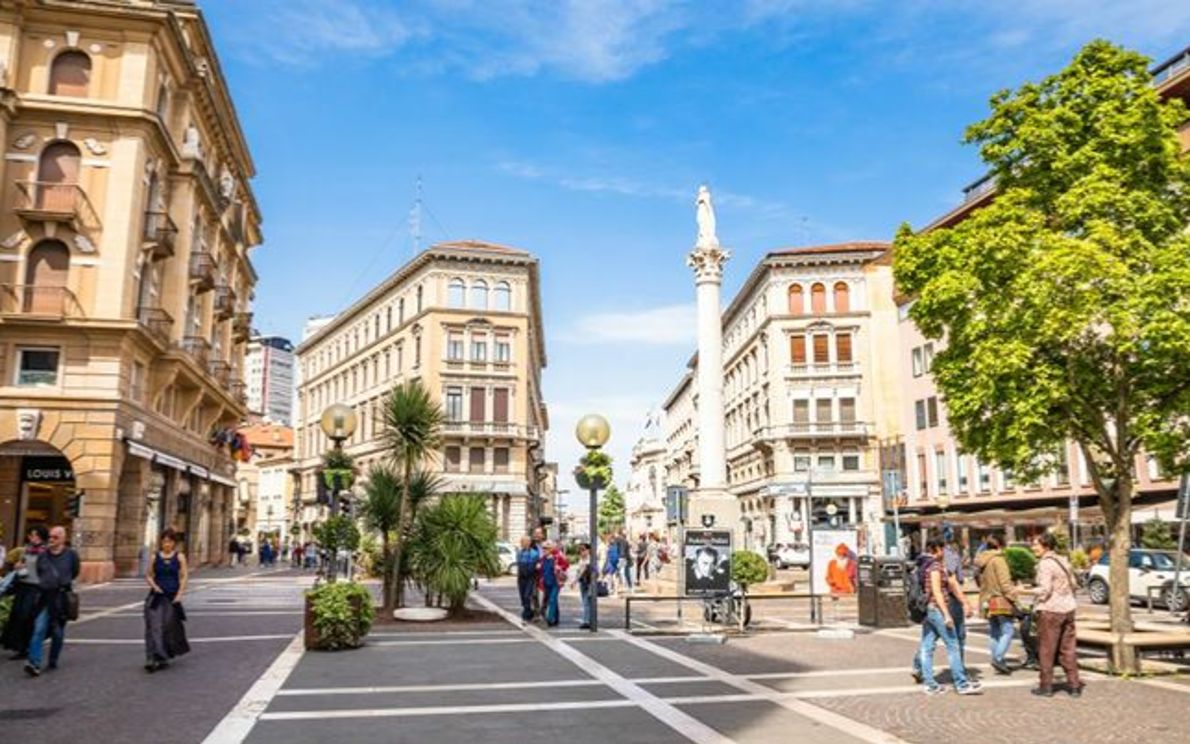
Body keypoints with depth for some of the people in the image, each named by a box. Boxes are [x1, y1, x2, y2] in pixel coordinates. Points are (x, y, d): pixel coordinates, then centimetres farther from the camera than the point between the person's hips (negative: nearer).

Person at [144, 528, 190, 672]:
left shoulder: (179, 557, 1)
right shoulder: (155, 557, 4)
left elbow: (184, 576, -2)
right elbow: (148, 575, 9)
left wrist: (179, 594, -9)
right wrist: (154, 585, -10)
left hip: (172, 597, 0)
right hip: (157, 596, 1)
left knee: (171, 626, 5)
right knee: (154, 626, -9)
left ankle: (163, 658, 27)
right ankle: (153, 659, -11)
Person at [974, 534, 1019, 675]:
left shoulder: (981, 562, 13)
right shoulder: (998, 560, -12)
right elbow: (1005, 582, -17)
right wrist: (1013, 598, -15)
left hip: (987, 602, 8)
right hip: (1001, 601, -8)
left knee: (994, 633, 13)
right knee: (1007, 631, -6)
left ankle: (997, 659, 15)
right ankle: (998, 658, -16)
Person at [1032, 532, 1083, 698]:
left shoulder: (1045, 563, -14)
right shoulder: (1063, 561, 12)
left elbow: (1045, 589, -19)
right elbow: (1073, 584, 15)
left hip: (1050, 610, -8)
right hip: (1068, 608, 8)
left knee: (1047, 649, 2)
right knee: (1068, 648, 12)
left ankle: (1046, 686, 7)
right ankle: (1074, 685, 15)